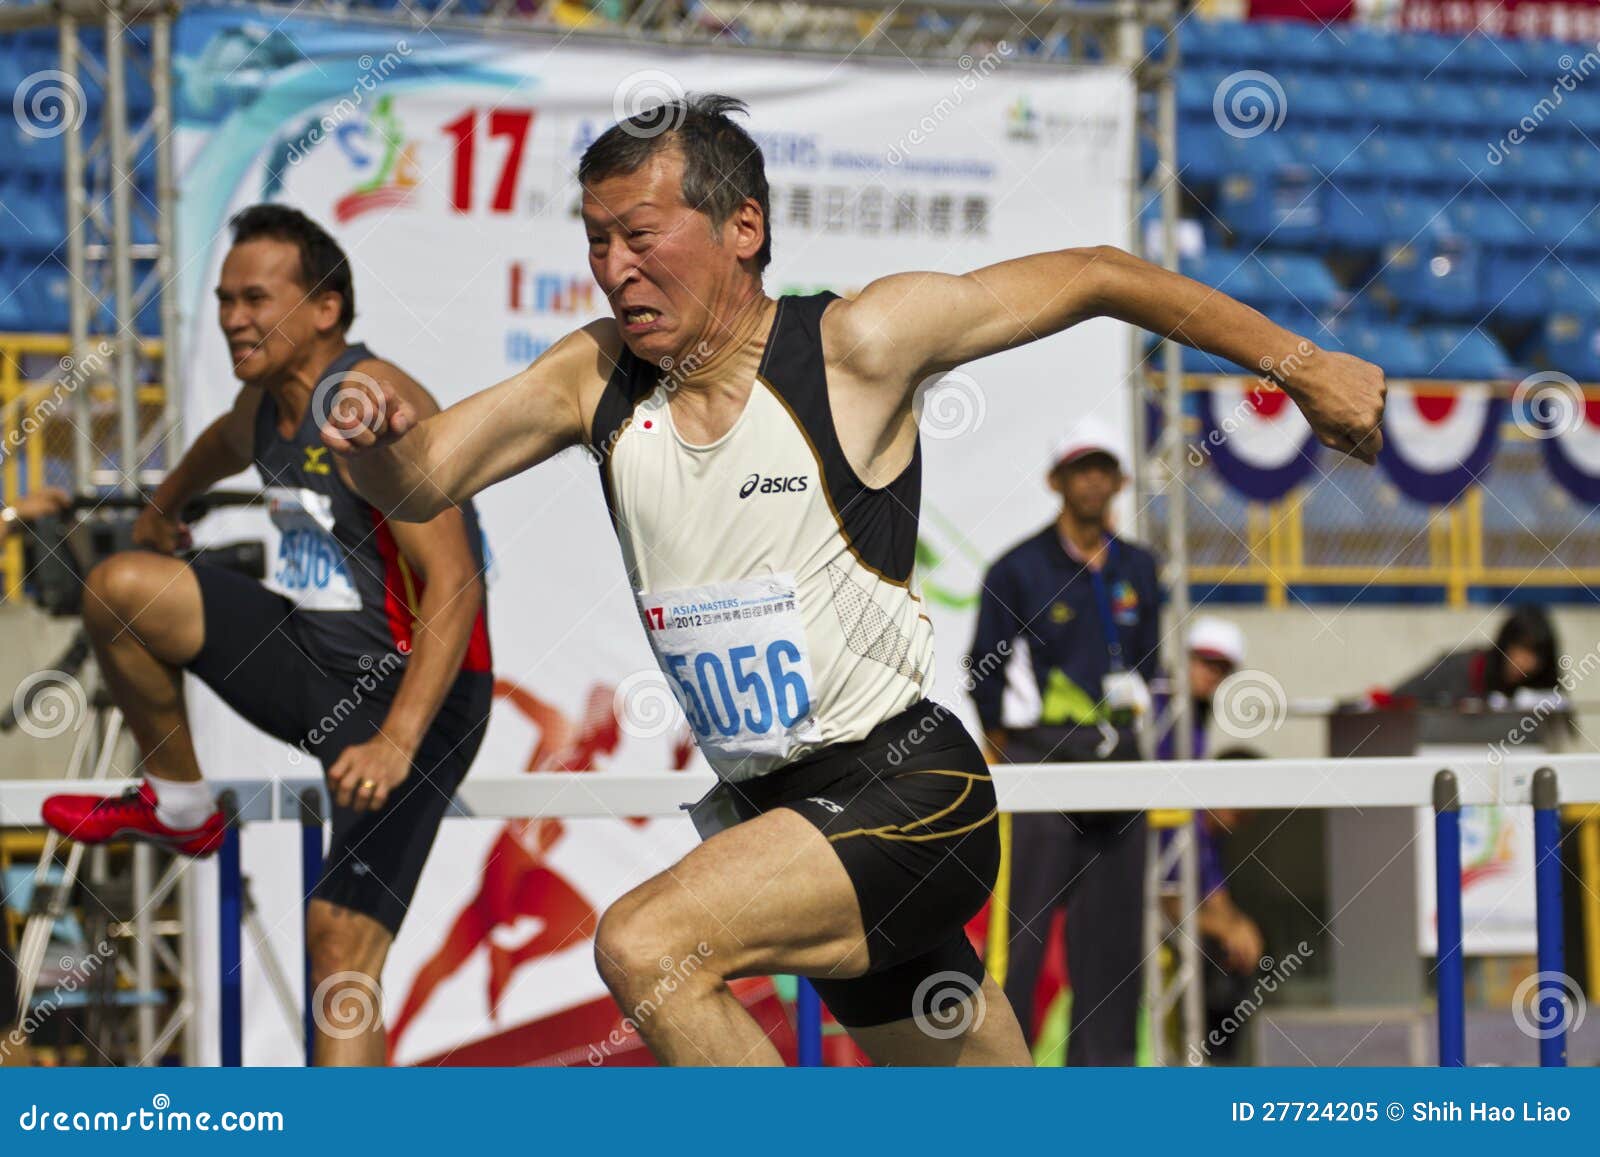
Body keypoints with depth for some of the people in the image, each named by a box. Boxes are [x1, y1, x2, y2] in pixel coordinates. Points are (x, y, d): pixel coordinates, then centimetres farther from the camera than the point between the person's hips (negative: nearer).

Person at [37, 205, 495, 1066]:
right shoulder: (265, 403, 7)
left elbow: (455, 586, -26)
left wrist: (398, 742, -35)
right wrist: (164, 505, 55)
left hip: (415, 693, -8)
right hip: (317, 660, 8)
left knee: (342, 951, -18)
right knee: (119, 589, -4)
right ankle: (176, 803, 15)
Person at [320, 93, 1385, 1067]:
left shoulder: (854, 345, -11)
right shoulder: (596, 376, 3)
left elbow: (1093, 276, -4)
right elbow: (421, 483, 1)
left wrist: (1300, 368, 0)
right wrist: (382, 441, -23)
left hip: (908, 788, -6)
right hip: (777, 815, 6)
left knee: (646, 945, -27)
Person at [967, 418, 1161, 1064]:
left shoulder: (1137, 570, 13)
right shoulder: (1019, 569, -1)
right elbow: (986, 668, 2)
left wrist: (1136, 729, 12)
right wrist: (1002, 751, 0)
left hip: (1118, 762, 5)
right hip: (1041, 760, -5)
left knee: (1114, 914, 4)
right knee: (1024, 916, -9)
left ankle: (1103, 1054, 8)